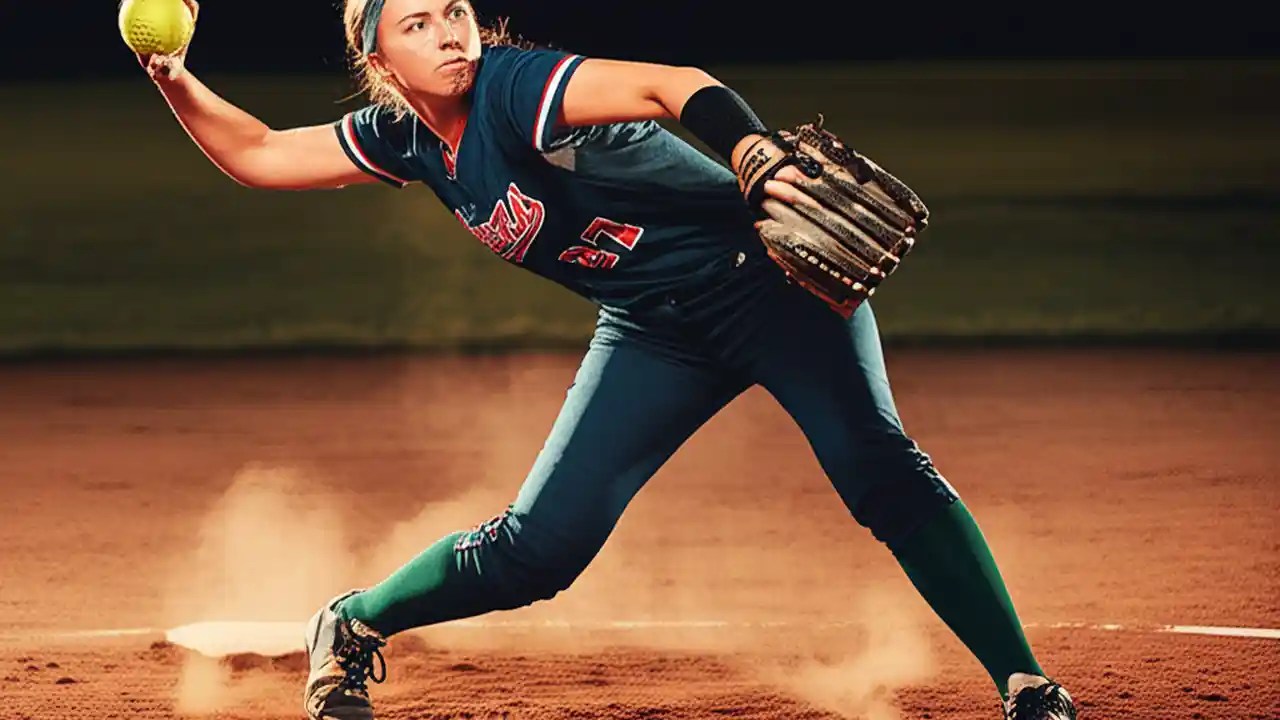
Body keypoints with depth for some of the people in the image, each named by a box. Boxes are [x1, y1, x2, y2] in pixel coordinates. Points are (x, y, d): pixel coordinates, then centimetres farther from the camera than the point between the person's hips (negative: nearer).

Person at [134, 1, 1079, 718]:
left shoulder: (515, 88, -22)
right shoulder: (405, 138, 0)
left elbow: (673, 86, -37)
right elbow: (260, 156, 9)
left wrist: (752, 155, -55)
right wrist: (176, 84, -7)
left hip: (767, 283, -5)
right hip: (657, 332, 6)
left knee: (876, 463, -27)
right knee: (537, 548, -2)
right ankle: (353, 630, 23)